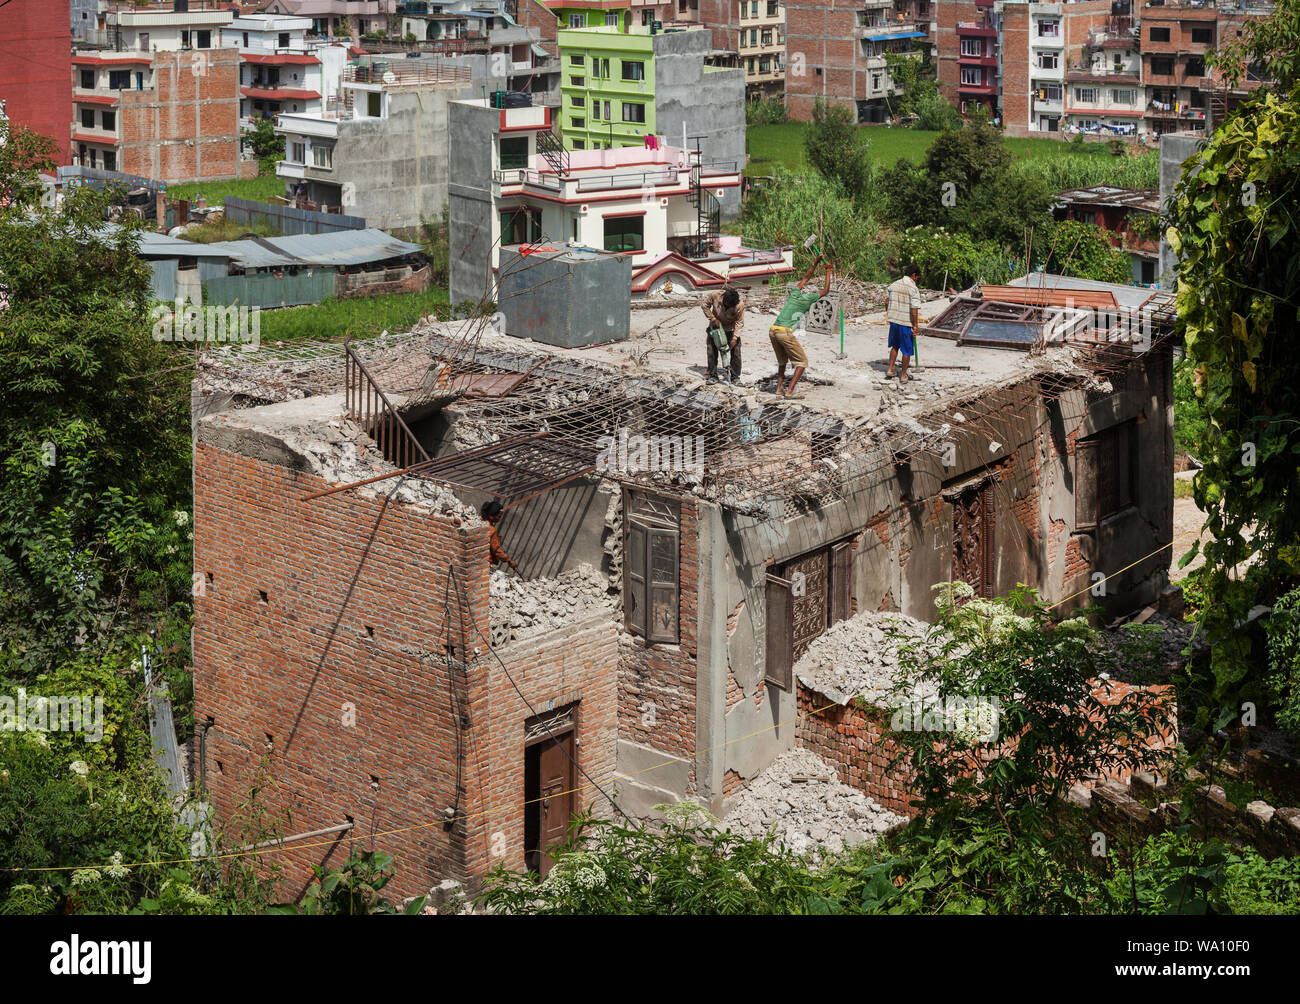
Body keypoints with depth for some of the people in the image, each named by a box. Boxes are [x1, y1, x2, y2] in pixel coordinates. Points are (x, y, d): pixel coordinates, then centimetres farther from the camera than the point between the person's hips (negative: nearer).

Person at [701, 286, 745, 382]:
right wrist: (713, 318, -19)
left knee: (736, 352, -6)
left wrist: (735, 337, -24)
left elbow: (739, 322, -18)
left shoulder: (740, 305, -29)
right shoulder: (715, 295, -28)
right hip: (715, 326, 1)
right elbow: (704, 305, -11)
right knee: (712, 351, 0)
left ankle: (735, 377, 4)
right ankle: (712, 375, 10)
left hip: (731, 329, -1)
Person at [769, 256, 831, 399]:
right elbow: (826, 290, 15)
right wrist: (828, 271, 23)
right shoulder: (807, 299, 1)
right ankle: (790, 390, -8)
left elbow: (806, 277, 33)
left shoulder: (794, 294, 17)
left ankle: (779, 387, 19)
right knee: (802, 362, 3)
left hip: (772, 330, 7)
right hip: (785, 332, -7)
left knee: (782, 360, 25)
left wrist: (816, 262, 38)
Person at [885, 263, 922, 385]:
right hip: (907, 323, -5)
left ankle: (890, 369, 23)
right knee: (907, 350, 8)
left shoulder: (893, 285, 4)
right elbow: (914, 309, -18)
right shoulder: (913, 289, -14)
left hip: (894, 320, 5)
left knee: (895, 346, 24)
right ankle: (903, 375, 15)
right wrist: (915, 326, -13)